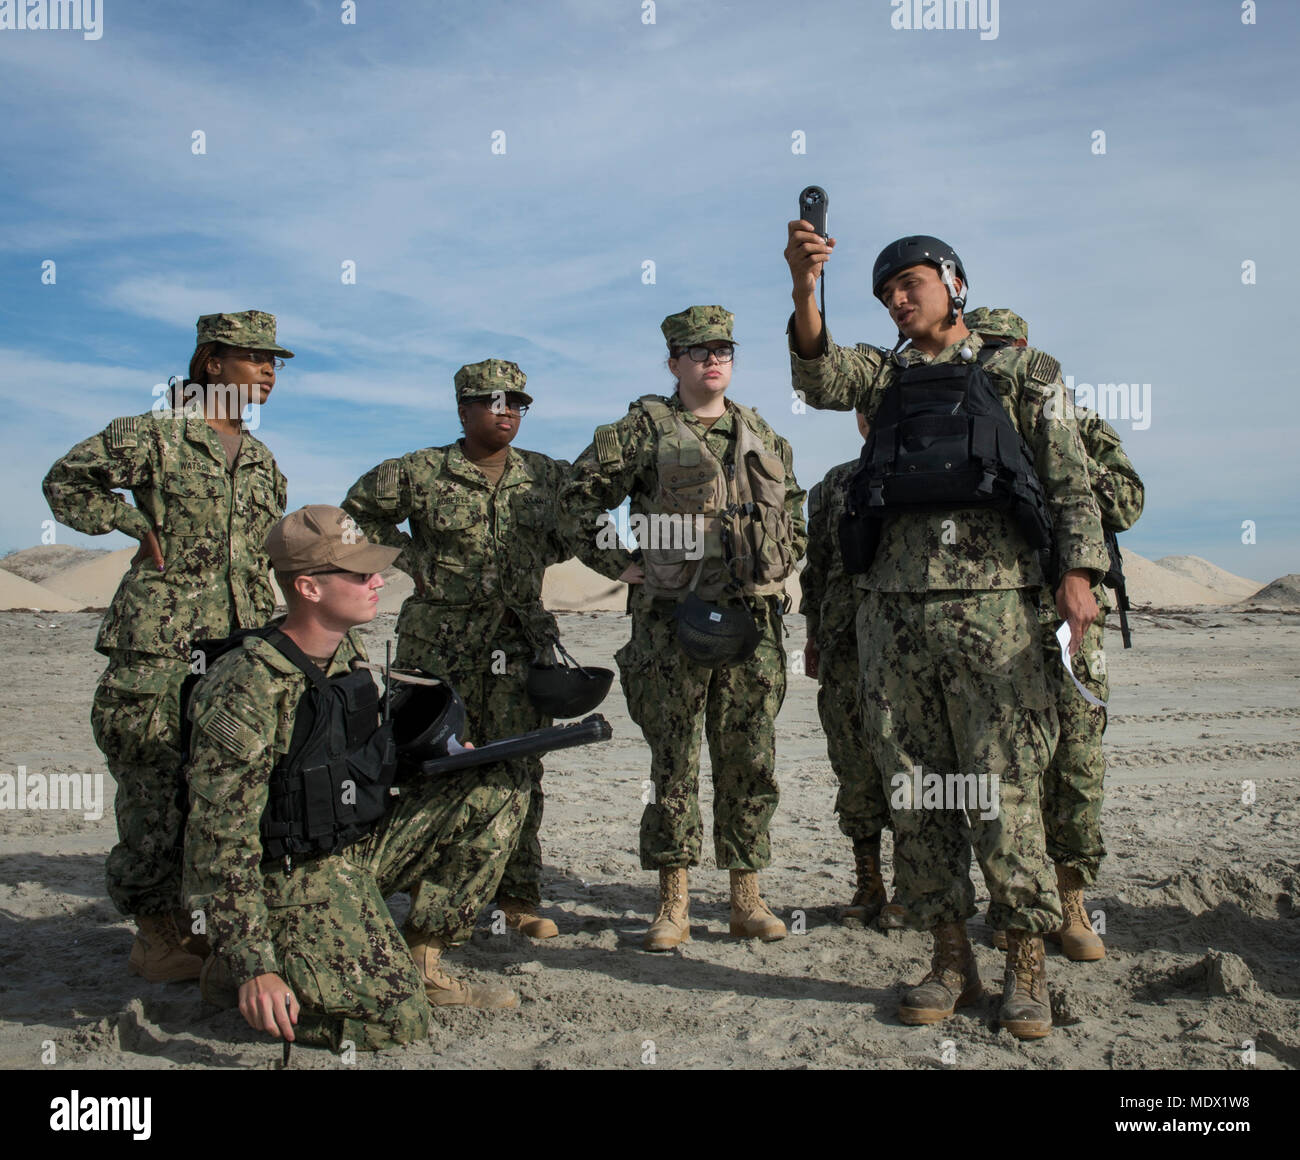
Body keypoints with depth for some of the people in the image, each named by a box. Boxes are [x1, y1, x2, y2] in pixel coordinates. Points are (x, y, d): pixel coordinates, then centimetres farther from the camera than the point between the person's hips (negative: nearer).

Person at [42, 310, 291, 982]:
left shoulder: (262, 460, 17)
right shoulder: (156, 433, -1)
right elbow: (66, 482, 4)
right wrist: (138, 525, -4)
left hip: (238, 643, 6)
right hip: (159, 639, -6)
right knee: (156, 782, -2)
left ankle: (195, 921, 24)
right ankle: (155, 936, 12)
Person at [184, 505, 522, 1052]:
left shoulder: (350, 653, 1)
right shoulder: (245, 689, -25)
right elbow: (221, 843, -23)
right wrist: (252, 967, -25)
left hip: (357, 845, 8)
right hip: (289, 878, -8)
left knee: (493, 793, -1)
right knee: (398, 1018, -18)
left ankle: (419, 961, 6)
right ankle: (230, 973, 4)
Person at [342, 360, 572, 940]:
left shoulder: (547, 475, 7)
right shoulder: (418, 473, 0)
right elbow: (357, 512, 12)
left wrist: (534, 560, 9)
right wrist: (410, 558, 3)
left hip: (519, 637, 2)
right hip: (438, 640, -2)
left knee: (518, 770, 2)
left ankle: (519, 896, 12)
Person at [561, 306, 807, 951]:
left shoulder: (762, 436, 16)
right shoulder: (644, 429, 2)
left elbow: (794, 517, 27)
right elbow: (578, 498, 1)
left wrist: (776, 570, 13)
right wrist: (619, 565, -2)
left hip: (753, 620, 4)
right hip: (671, 620, -3)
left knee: (750, 764, 7)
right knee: (672, 764, 3)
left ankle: (747, 901, 18)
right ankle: (673, 904, 14)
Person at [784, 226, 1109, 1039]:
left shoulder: (1023, 371, 12)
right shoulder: (884, 374, 19)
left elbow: (1070, 481, 5)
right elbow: (819, 377, -3)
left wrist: (1079, 572, -10)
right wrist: (804, 290, -19)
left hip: (992, 598, -3)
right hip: (895, 605, 3)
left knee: (1004, 787, -3)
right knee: (916, 789, 5)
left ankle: (1027, 969, 10)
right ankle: (951, 961, 17)